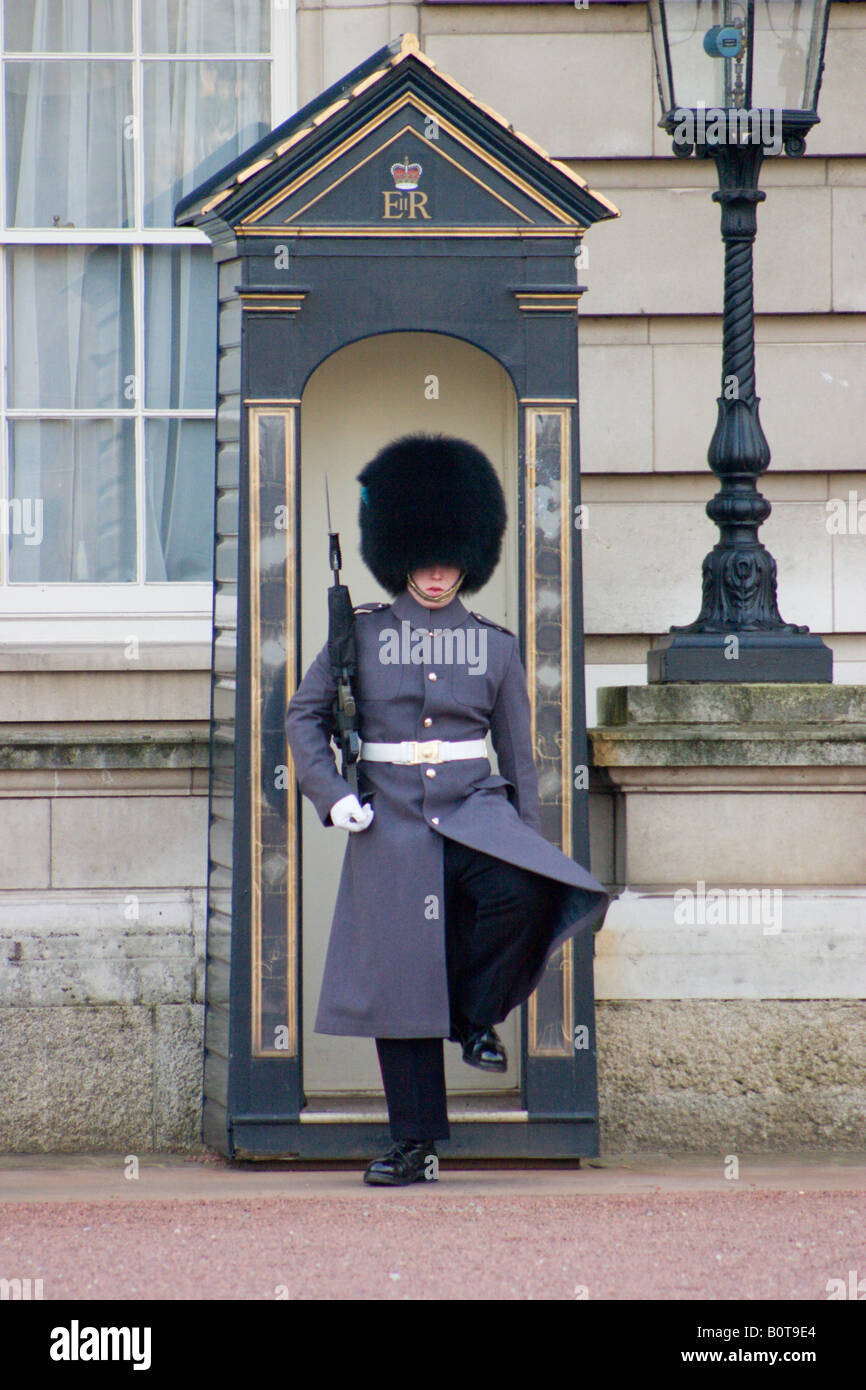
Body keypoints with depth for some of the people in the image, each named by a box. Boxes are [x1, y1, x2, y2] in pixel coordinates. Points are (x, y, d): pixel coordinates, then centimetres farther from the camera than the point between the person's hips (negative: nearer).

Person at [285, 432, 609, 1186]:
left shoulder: (495, 646, 6)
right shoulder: (362, 636, 3)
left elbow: (518, 752, 10)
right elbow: (305, 715, 8)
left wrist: (531, 840, 6)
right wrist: (332, 794, -6)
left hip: (475, 813, 0)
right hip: (391, 827, 0)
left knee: (524, 895, -31)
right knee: (397, 982, 0)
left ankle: (477, 1013, -3)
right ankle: (415, 1144, 9)